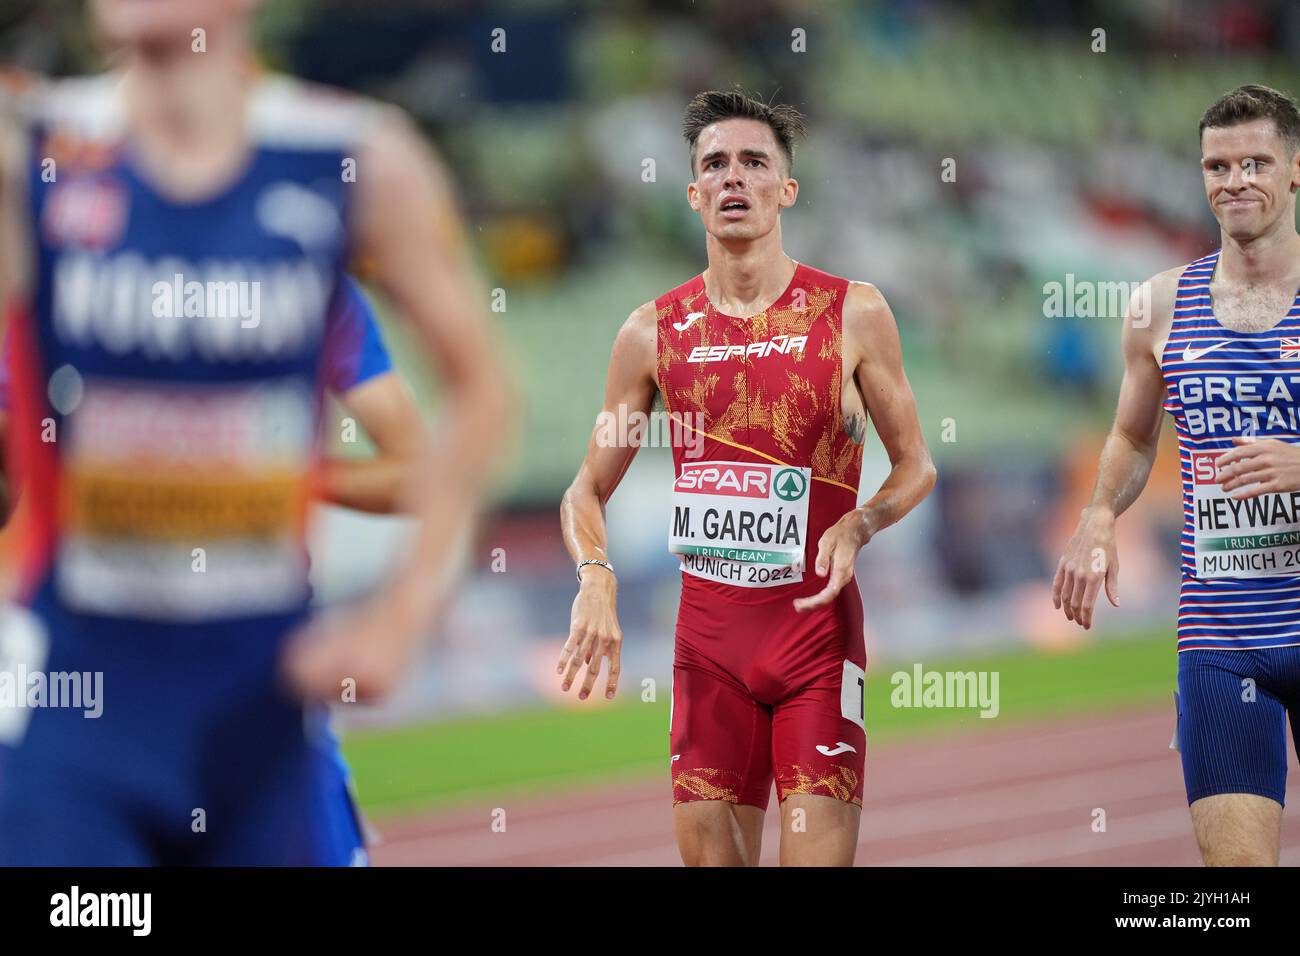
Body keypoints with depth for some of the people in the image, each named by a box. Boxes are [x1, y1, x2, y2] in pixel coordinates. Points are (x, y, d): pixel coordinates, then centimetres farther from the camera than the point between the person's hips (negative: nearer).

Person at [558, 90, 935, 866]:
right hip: (706, 625, 3)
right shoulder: (655, 331, 5)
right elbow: (588, 490, 10)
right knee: (709, 852, 3)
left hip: (816, 620, -3)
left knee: (818, 854, -10)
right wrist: (596, 580, -9)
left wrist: (858, 526, -14)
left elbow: (916, 465, 6)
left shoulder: (853, 314, -2)